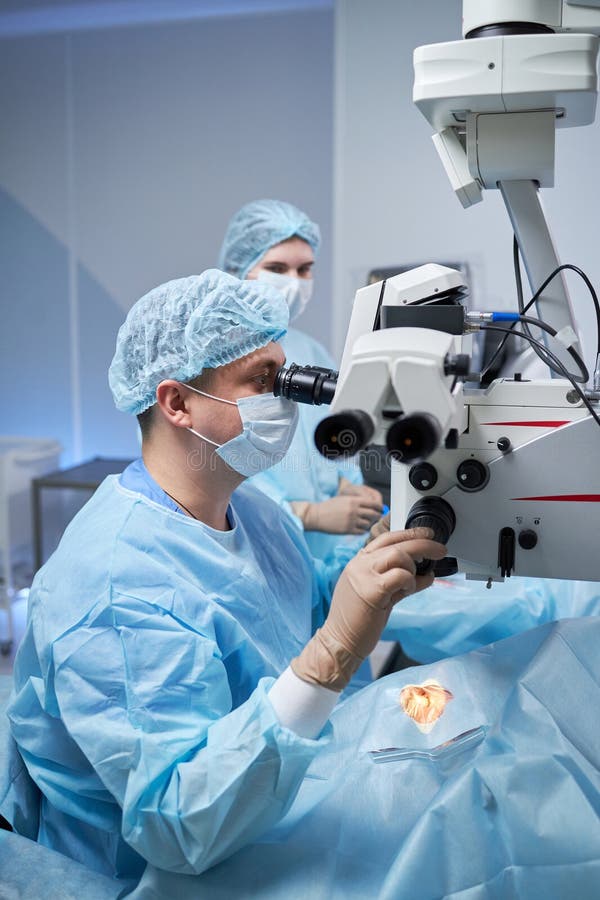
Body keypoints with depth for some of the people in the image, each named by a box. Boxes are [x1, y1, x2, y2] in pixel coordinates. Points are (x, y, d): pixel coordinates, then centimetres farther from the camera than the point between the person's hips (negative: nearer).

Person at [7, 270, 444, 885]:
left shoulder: (249, 508, 1)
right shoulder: (115, 582, -28)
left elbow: (314, 603, 17)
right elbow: (180, 833, -34)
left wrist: (378, 573, -4)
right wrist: (333, 652, -43)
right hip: (169, 879, -8)